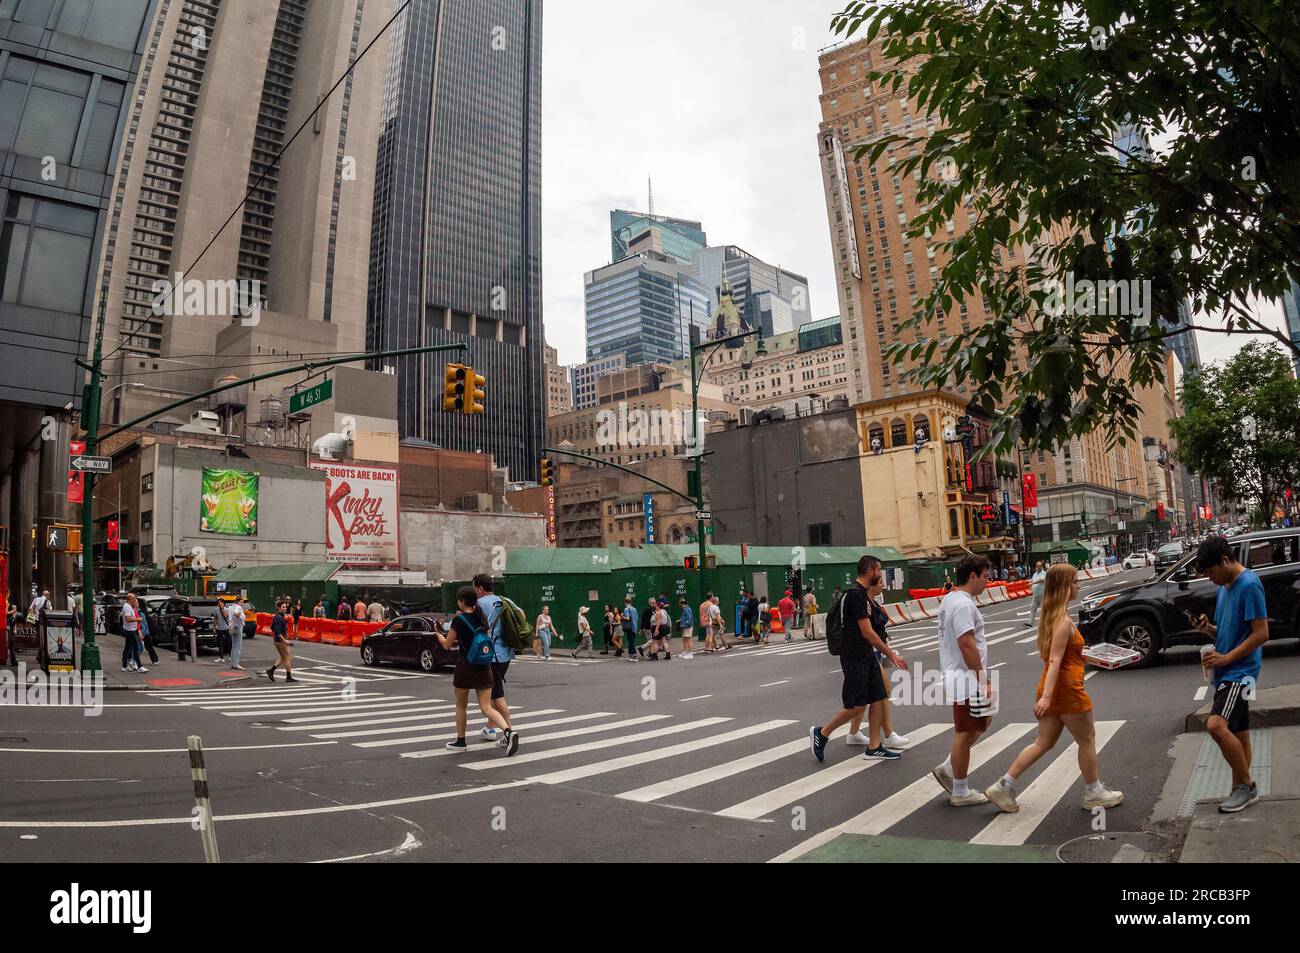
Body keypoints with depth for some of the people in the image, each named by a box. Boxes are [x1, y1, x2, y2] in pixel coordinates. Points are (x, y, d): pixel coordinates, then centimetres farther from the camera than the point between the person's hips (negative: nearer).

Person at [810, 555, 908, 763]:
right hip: (854, 657, -10)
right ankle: (821, 733, 9)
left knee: (878, 698, 7)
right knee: (855, 706, -7)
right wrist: (890, 654, -14)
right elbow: (867, 632, -20)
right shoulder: (856, 594, -19)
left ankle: (874, 747, 13)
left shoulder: (862, 593, 14)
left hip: (866, 655, 10)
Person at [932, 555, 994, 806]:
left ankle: (947, 770, 24)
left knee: (981, 724, 22)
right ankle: (960, 793, 13)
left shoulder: (950, 599, 13)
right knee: (965, 734, 1)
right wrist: (983, 680, -18)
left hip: (956, 675, 10)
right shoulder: (963, 605, -20)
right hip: (967, 679, -10)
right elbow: (967, 646, -25)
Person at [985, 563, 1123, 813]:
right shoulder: (1064, 621, -19)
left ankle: (1003, 786, 9)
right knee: (1087, 740, 11)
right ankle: (1094, 793, 27)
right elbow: (1054, 660, -25)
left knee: (1043, 743, 12)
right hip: (1066, 689, -9)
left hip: (1053, 688, 9)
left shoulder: (1050, 616, 9)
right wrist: (1047, 696, -28)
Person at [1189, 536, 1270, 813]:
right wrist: (1207, 629, 1)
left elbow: (1261, 634, -18)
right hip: (1226, 672, 9)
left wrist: (1226, 658, -20)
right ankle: (1242, 790, 20)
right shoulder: (1224, 588, 14)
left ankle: (1246, 785, -3)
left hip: (1240, 671, -9)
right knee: (1238, 733, 13)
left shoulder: (1249, 585, -14)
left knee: (1216, 725, -20)